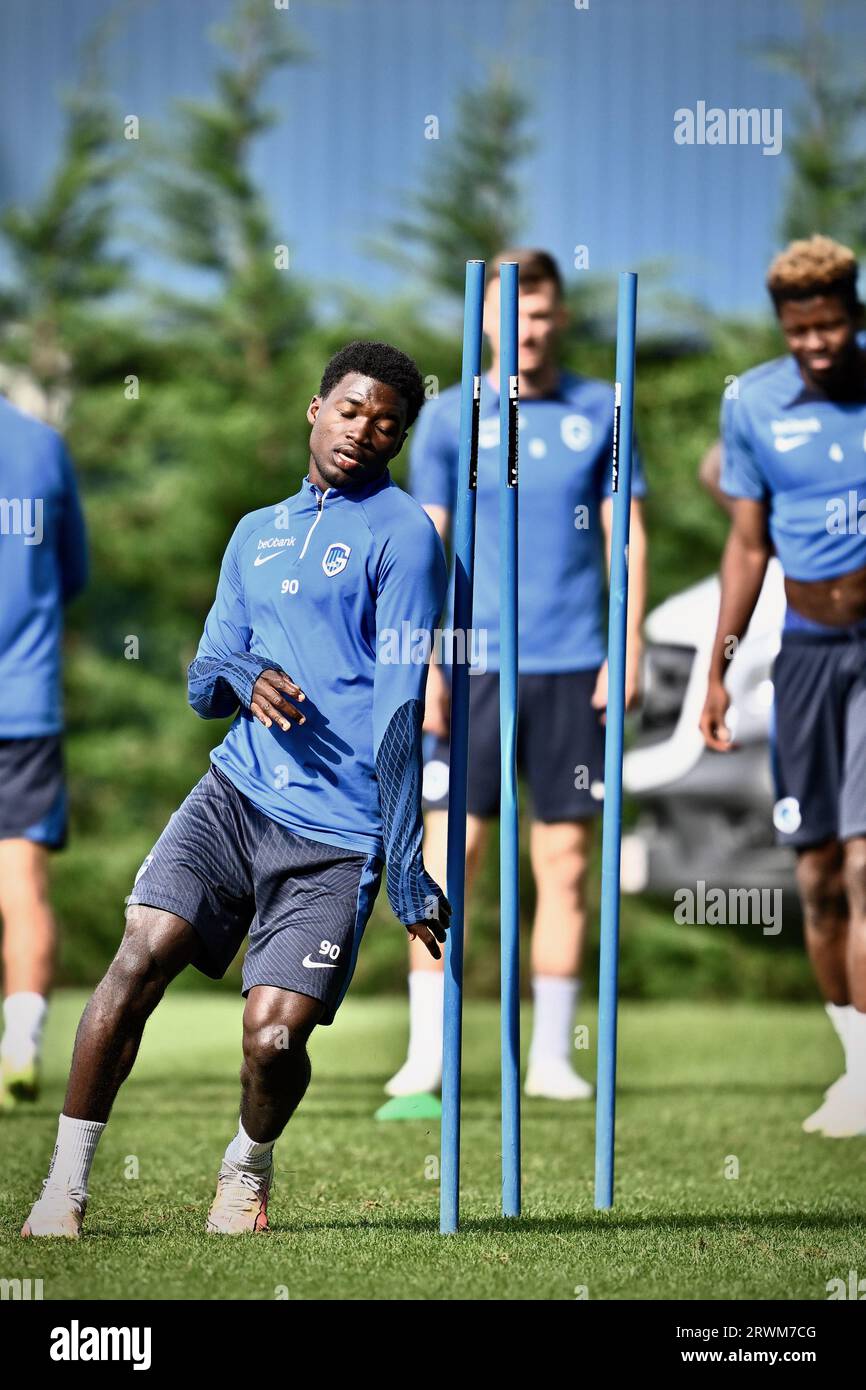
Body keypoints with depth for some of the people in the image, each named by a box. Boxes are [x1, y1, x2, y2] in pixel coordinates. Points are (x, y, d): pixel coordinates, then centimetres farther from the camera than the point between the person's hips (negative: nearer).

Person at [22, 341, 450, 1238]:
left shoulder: (401, 534, -2)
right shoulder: (257, 533, 18)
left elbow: (399, 709, -8)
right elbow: (202, 685, 21)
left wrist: (406, 873, -12)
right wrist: (239, 679, -5)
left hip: (338, 832, -5)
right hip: (237, 791, 5)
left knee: (273, 1036, -12)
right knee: (141, 954, -16)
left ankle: (247, 1169, 21)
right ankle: (65, 1185, -8)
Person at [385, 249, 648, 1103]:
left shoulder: (601, 412, 7)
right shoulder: (448, 418, 4)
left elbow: (626, 535, 8)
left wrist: (629, 649, 0)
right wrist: (425, 667, -3)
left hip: (572, 669, 1)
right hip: (477, 665, -1)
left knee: (563, 864, 4)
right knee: (449, 857, -5)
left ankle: (552, 1057, 11)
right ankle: (425, 1057, 0)